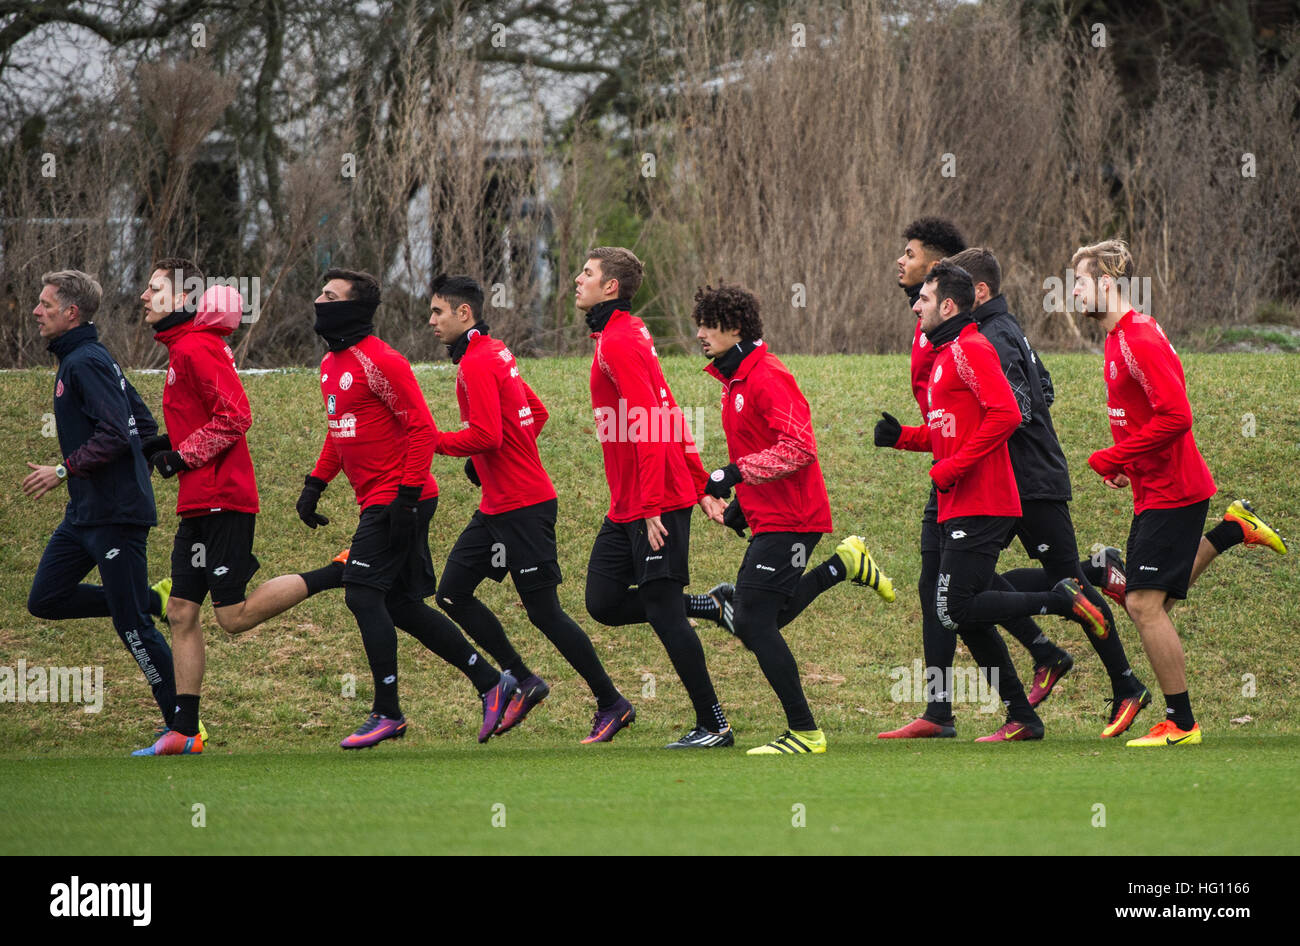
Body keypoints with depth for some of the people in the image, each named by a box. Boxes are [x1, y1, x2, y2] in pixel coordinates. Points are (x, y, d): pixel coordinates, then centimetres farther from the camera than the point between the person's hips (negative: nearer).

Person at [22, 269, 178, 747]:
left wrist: (64, 470, -20)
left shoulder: (87, 362, -15)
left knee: (132, 626, -6)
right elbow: (145, 426, 20)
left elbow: (115, 434, -24)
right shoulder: (76, 360, 16)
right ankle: (153, 599, 13)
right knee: (45, 600, 8)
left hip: (115, 514, -10)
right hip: (85, 512, 10)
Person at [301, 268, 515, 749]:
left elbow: (422, 429, -18)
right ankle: (491, 682, 18)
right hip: (379, 503, 10)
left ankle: (387, 714, -5)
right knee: (402, 605, 10)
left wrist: (407, 496, -22)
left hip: (397, 500, -10)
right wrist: (315, 484, 19)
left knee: (363, 595, -11)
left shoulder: (379, 362, -16)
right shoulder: (331, 364, 14)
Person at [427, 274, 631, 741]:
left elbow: (486, 436, -25)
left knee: (544, 611, -5)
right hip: (497, 506, 10)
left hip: (522, 509, -10)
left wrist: (431, 441, -12)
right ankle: (522, 680, 12)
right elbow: (537, 413, 22)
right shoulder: (496, 355, 14)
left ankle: (610, 701, 4)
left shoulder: (477, 364, -16)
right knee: (453, 593, 8)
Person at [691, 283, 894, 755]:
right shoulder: (735, 380, 16)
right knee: (746, 619, 10)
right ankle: (846, 563, 19)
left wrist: (735, 473, -26)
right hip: (768, 517, 10)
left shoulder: (768, 378, -16)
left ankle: (804, 732, -8)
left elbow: (798, 447, -25)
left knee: (755, 623, -12)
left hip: (789, 520, -10)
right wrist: (737, 499, 18)